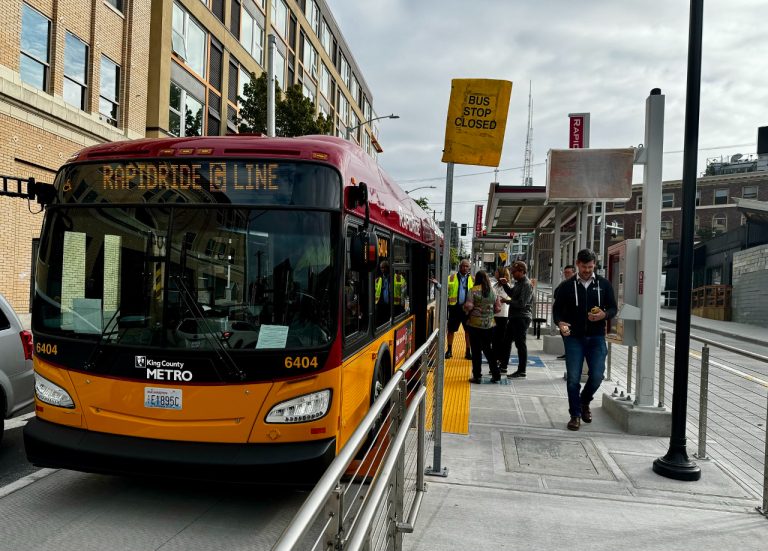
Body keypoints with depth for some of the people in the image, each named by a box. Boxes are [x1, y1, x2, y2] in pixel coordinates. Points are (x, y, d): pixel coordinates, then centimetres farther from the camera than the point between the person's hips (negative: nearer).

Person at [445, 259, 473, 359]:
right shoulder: (452, 277, 2)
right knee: (451, 330, 7)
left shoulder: (472, 279, 6)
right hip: (454, 307, -1)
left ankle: (468, 352, 17)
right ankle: (449, 350, 21)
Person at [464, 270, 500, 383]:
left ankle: (477, 376, 7)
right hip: (489, 324, 4)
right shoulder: (492, 291, 2)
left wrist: (466, 310, 6)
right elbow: (498, 308, 4)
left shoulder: (474, 290, -10)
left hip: (475, 324, -4)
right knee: (488, 349, 15)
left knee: (476, 350, 3)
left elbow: (468, 306, -15)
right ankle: (496, 374, 15)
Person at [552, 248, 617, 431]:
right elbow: (557, 309, 4)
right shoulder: (567, 286, 2)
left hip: (596, 337, 1)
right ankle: (575, 414, 14)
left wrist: (604, 315, -14)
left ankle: (585, 401, 28)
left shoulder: (604, 284, 5)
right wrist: (560, 323, -17)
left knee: (597, 375, -2)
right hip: (574, 337, -1)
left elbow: (613, 308, 9)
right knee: (573, 378, -1)